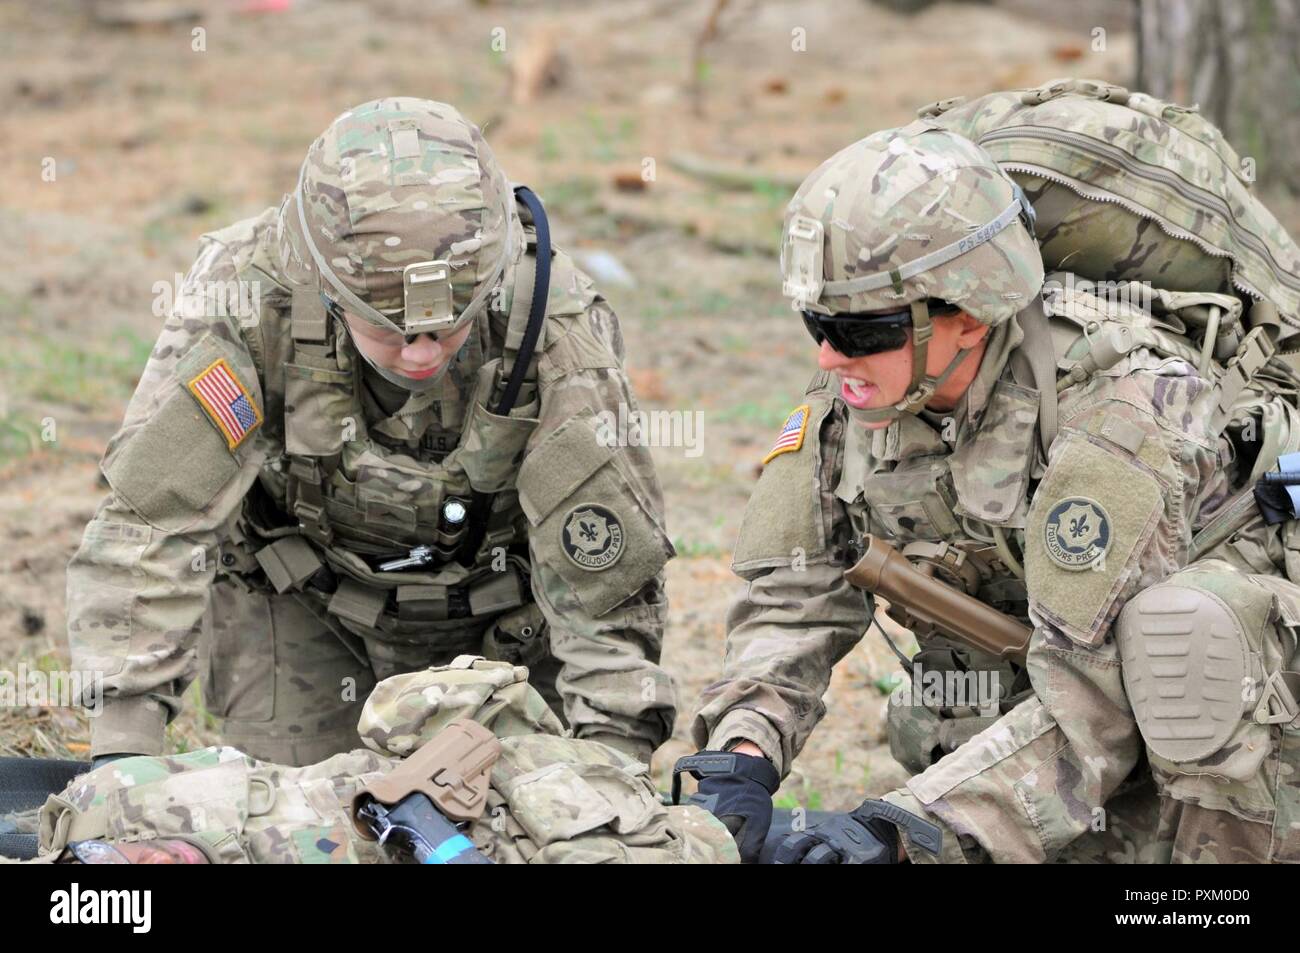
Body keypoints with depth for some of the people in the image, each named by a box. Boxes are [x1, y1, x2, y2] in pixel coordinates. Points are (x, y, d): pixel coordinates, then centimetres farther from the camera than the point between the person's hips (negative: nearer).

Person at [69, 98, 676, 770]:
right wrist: (122, 740, -39)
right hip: (299, 605, 0)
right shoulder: (245, 293, -32)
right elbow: (152, 516, -32)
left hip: (492, 621, 1)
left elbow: (608, 569, -24)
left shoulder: (558, 332, -31)